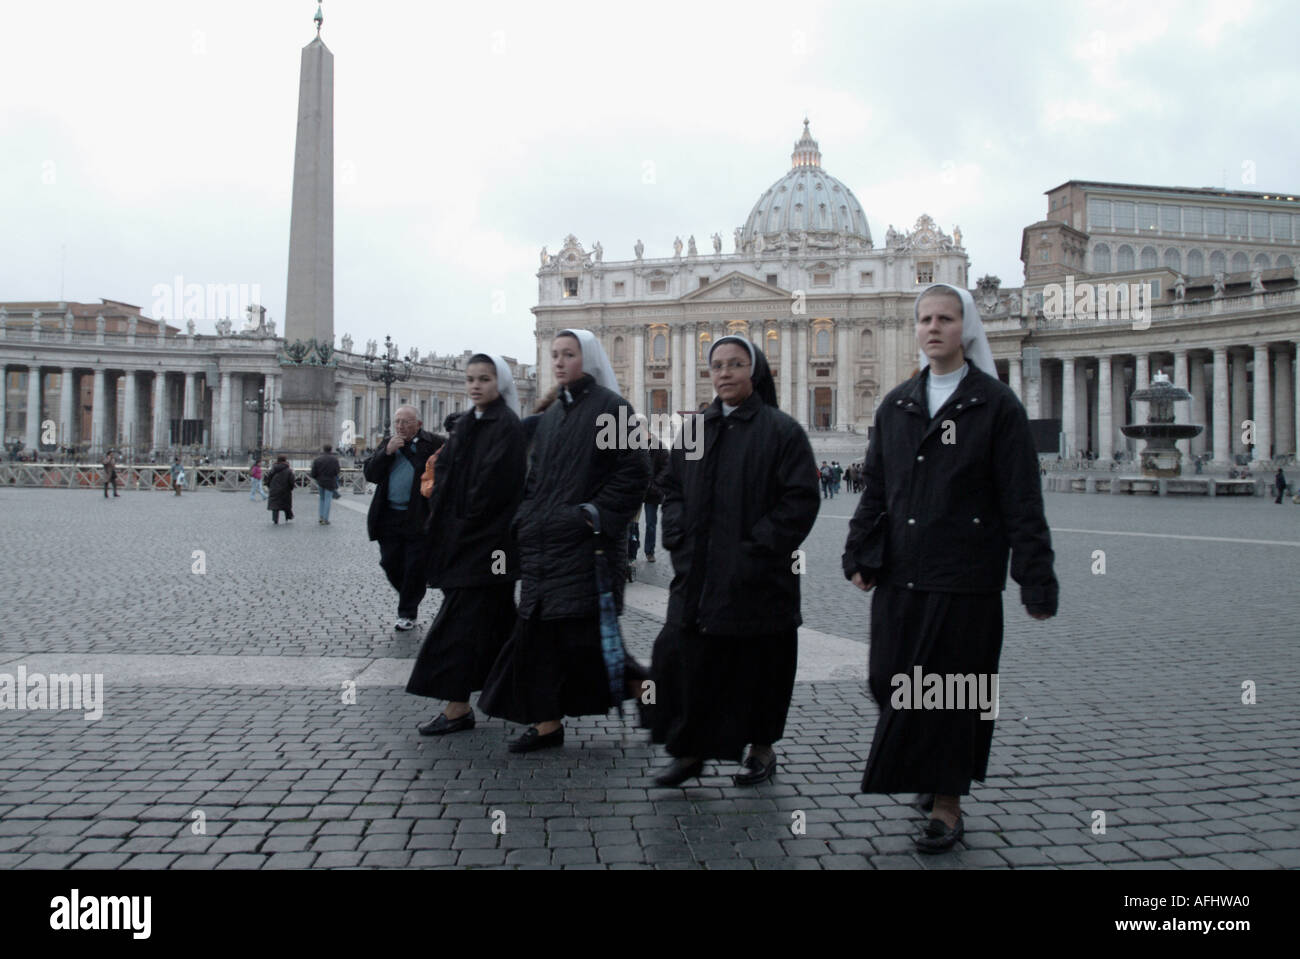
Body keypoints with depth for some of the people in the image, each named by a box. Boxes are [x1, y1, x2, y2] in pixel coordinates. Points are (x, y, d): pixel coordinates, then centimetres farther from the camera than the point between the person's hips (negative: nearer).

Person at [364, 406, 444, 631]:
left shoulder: (432, 443, -5)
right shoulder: (387, 445, 12)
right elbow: (370, 474, 4)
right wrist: (387, 452, -8)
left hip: (419, 518, -5)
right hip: (389, 518, 5)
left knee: (415, 567, 2)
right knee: (391, 564, 10)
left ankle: (408, 613, 16)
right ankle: (409, 600, 34)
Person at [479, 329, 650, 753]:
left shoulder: (610, 406, -6)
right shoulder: (551, 414, 16)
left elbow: (635, 470, -12)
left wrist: (595, 513, -15)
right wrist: (526, 519, 10)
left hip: (584, 542, -7)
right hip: (543, 540, 7)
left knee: (584, 632, -7)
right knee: (538, 630, 6)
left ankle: (646, 690, 15)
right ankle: (546, 723, 15)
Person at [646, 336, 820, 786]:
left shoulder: (781, 430, -5)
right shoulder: (695, 429, 11)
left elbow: (802, 497, -9)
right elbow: (671, 486, 17)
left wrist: (759, 546, -14)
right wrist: (678, 536, 3)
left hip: (755, 578, -4)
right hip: (697, 575, 4)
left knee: (757, 662, 7)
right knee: (681, 658, 0)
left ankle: (761, 749, 26)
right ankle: (690, 750, 15)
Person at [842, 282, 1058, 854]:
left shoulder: (997, 405, -3)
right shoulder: (895, 406, 11)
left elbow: (1022, 502, -6)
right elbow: (874, 489, 15)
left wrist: (1036, 583, -9)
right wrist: (859, 555, 8)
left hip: (964, 581, -4)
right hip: (899, 577, 5)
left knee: (952, 693, 2)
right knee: (890, 683, 7)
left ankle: (947, 805, 18)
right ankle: (928, 771, 34)